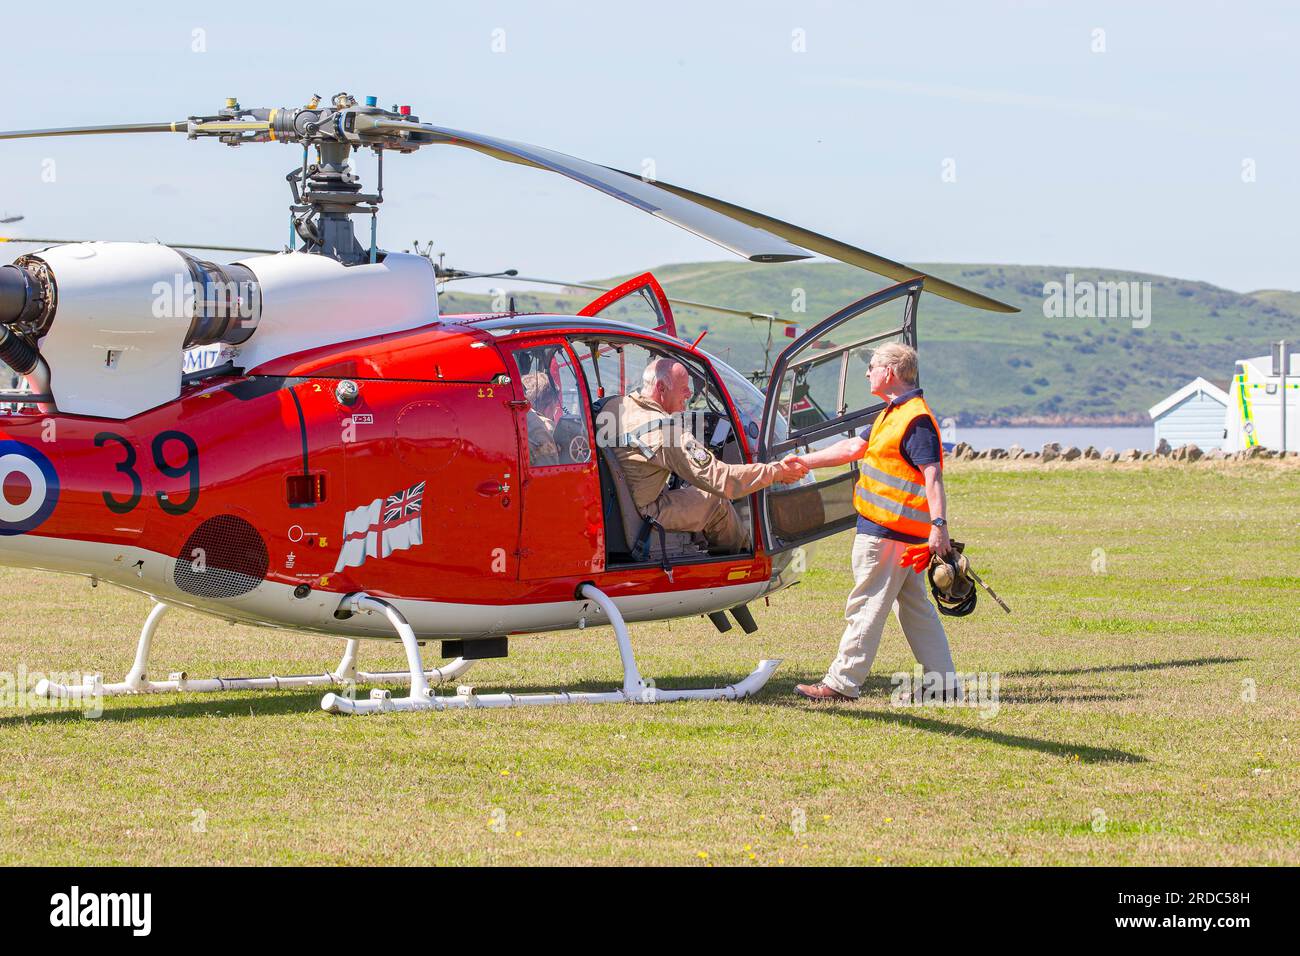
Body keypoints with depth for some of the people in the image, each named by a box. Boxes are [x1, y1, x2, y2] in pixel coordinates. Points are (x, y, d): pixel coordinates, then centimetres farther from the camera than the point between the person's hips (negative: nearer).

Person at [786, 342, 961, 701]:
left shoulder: (916, 419, -16)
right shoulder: (893, 413, 16)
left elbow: (932, 475, -23)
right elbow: (854, 447, 23)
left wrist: (938, 524, -30)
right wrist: (804, 462, 23)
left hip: (886, 533, -10)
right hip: (905, 533, 10)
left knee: (867, 607, -4)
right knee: (915, 608, 13)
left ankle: (842, 682, 1)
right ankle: (943, 682, 15)